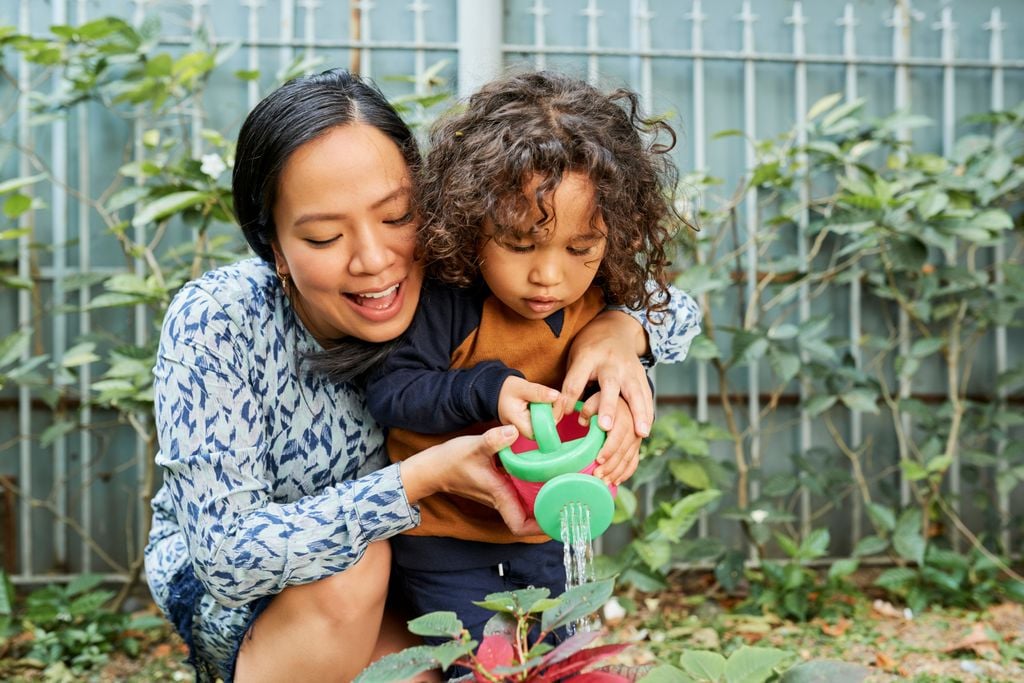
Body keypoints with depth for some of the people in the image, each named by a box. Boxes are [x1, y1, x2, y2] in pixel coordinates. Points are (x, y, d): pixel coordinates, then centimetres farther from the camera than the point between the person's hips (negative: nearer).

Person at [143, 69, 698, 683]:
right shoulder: (214, 326, -30)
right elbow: (228, 554, -33)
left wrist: (616, 330, -36)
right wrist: (423, 478, -42)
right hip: (219, 586, -3)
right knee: (352, 566, -33)